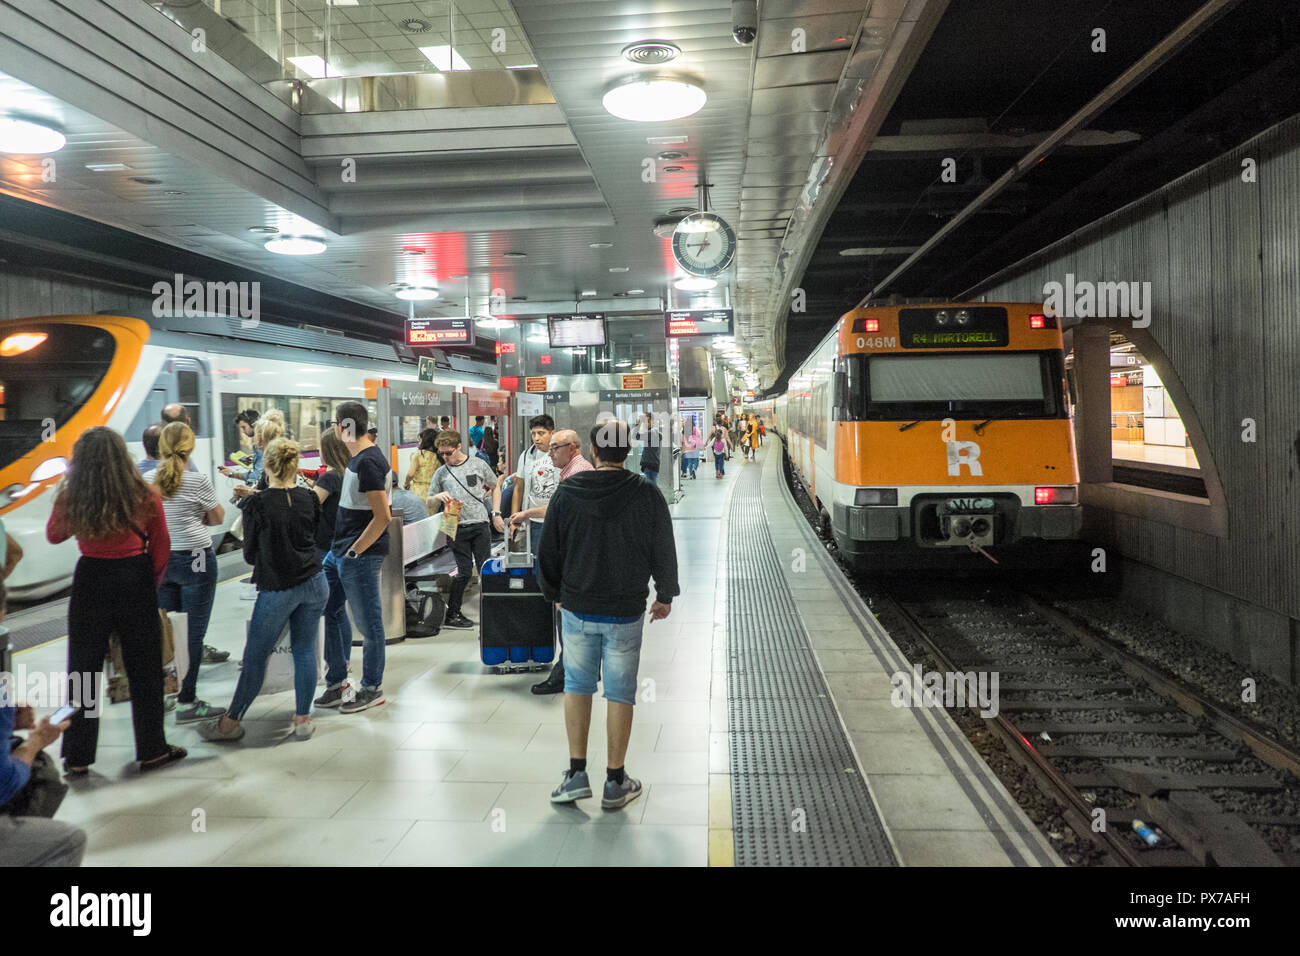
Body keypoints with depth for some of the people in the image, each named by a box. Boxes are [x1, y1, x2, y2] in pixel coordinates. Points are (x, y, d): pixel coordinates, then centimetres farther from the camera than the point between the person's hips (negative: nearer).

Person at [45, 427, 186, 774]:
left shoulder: (70, 499, -9)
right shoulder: (145, 496, -10)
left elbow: (54, 536, 12)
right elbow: (161, 548, -2)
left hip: (91, 581, 1)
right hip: (136, 580, -1)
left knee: (84, 669, 13)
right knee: (144, 668, 11)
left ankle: (77, 758, 20)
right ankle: (152, 749, 21)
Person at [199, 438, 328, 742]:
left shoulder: (257, 505, -12)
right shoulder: (309, 499, -1)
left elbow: (250, 554, -1)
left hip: (276, 589, -4)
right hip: (314, 585, 4)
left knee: (255, 656, 8)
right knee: (305, 651, 11)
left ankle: (231, 723, 21)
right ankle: (302, 719, 16)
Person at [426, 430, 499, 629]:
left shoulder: (478, 464, 5)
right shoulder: (441, 473, 7)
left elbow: (496, 486, 15)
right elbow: (430, 504, 11)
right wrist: (438, 497, -12)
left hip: (480, 524, 1)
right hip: (457, 527, 0)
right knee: (464, 572, -2)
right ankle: (452, 614, 9)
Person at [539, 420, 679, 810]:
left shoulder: (567, 492, -5)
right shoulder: (647, 495, -8)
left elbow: (548, 552, 2)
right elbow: (664, 551, -1)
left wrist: (555, 594, 17)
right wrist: (665, 596, 14)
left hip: (577, 610, 1)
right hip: (626, 613, -1)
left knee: (577, 687, 15)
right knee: (620, 694, 7)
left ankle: (577, 774, 15)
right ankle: (616, 783, 16)